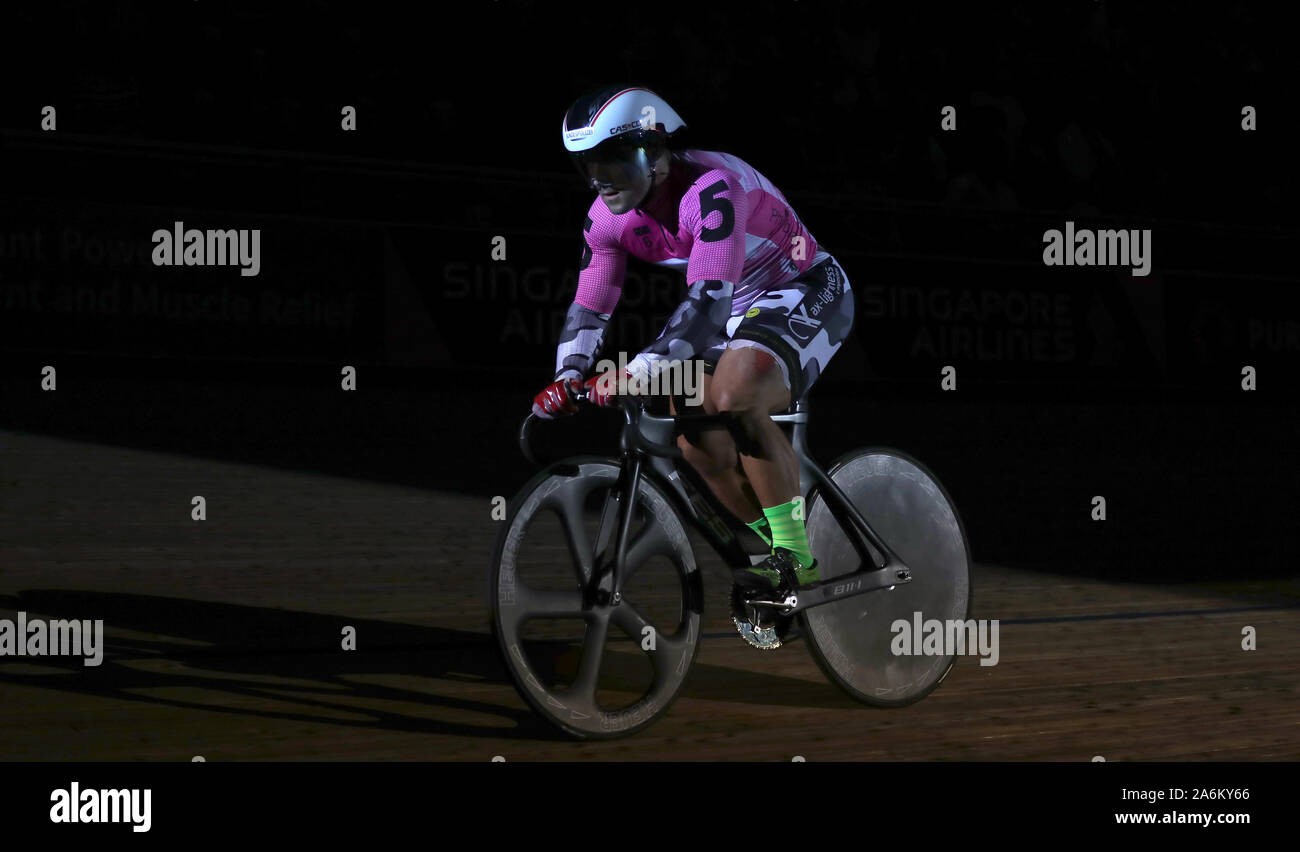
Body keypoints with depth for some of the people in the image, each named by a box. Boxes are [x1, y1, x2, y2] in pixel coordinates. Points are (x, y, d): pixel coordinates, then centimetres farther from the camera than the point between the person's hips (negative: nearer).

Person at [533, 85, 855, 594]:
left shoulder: (710, 189, -33)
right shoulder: (607, 218, -9)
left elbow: (708, 302, -42)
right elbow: (589, 309, -1)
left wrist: (638, 373, -51)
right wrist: (566, 381, -18)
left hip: (806, 293, -8)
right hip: (737, 308, 8)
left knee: (734, 396, -33)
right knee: (700, 445, -10)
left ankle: (795, 556, -21)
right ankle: (788, 561, 10)